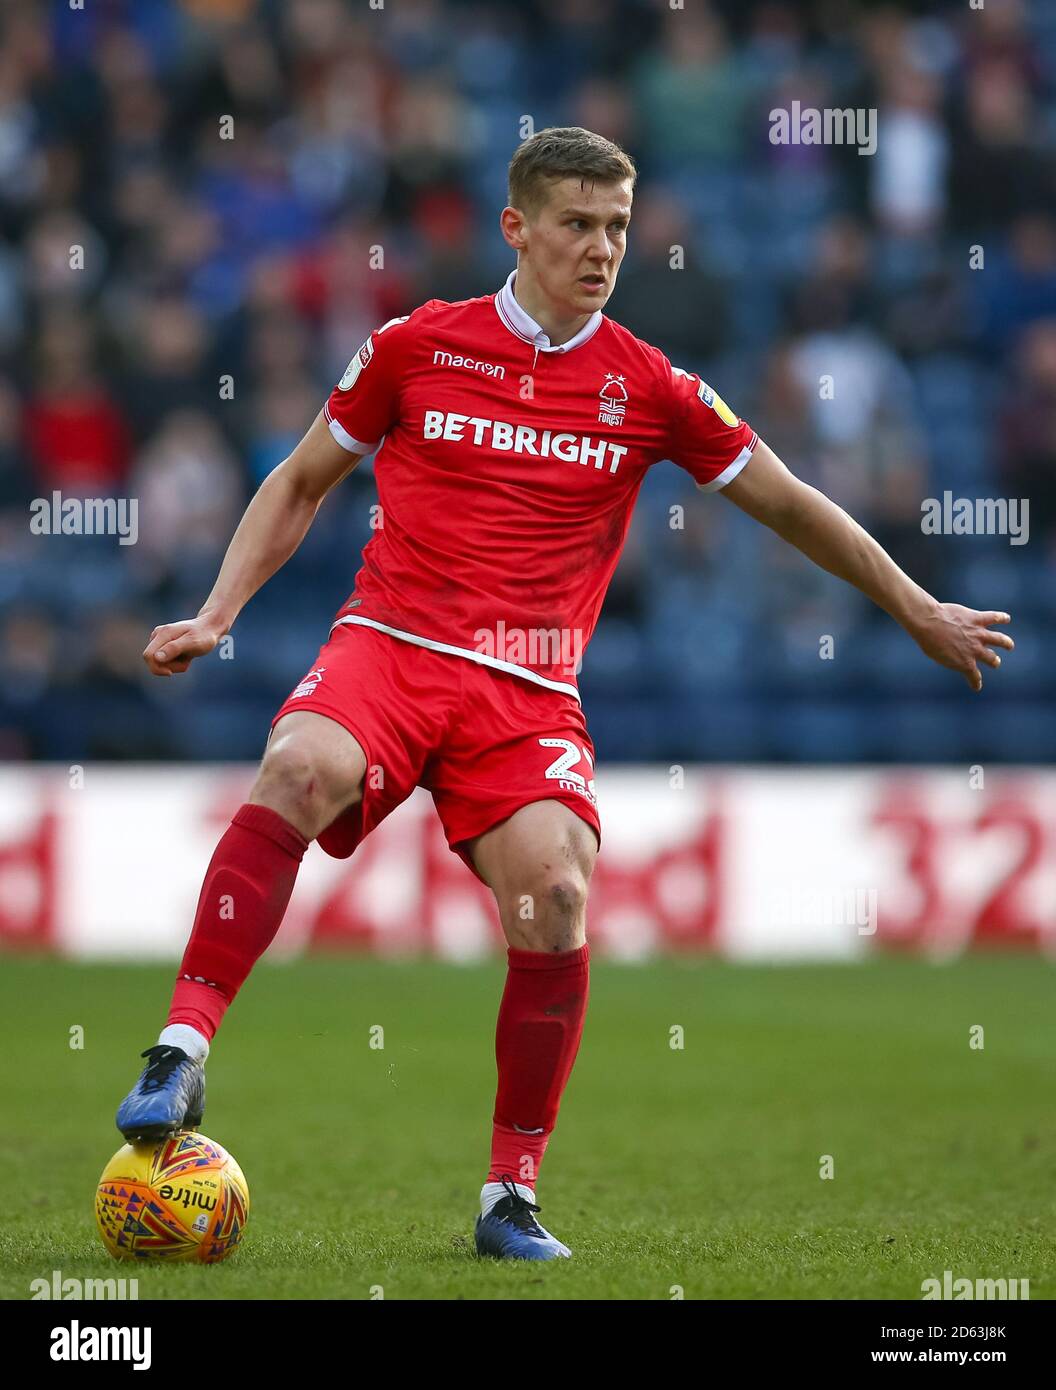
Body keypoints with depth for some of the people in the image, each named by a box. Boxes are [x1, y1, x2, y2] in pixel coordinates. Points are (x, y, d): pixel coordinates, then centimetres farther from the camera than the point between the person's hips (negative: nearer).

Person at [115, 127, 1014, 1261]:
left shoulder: (648, 389, 9)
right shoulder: (417, 346, 8)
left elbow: (788, 504, 20)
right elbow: (300, 485, 18)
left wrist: (919, 612, 23)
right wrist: (215, 614, 7)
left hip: (528, 688, 1)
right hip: (389, 644, -1)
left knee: (556, 896, -23)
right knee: (302, 767, -34)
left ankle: (512, 1195, -6)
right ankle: (181, 1055, -31)